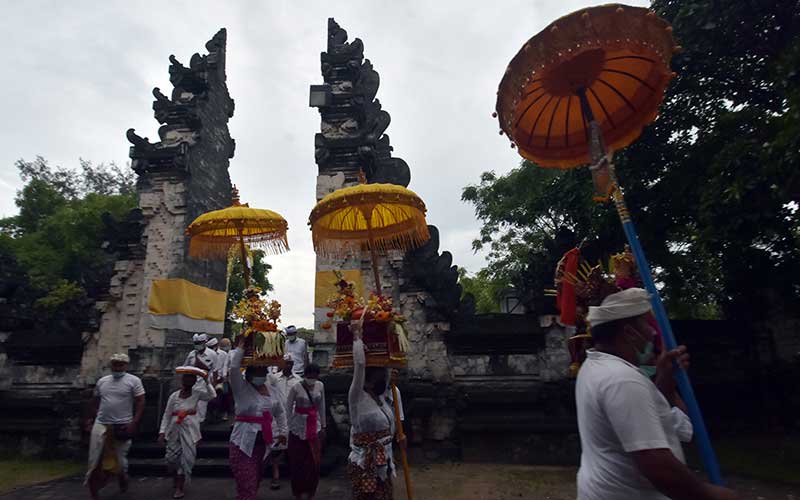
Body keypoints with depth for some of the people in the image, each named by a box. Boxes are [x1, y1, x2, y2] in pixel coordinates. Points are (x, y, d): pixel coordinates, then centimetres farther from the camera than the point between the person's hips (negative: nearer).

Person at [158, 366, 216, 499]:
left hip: (190, 431, -1)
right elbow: (166, 415, -1)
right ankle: (175, 479, 35)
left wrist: (207, 381, -24)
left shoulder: (197, 393, -5)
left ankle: (180, 487, 15)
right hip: (175, 430, 1)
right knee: (171, 458, 5)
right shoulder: (174, 396, -3)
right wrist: (162, 432, -7)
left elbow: (212, 396, -21)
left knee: (186, 458, 1)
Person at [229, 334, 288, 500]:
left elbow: (280, 411, 22)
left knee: (254, 487, 16)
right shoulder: (241, 387, -6)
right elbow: (233, 368, -24)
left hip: (263, 444, 6)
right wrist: (240, 346, -16)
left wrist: (282, 432, 17)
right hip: (243, 445, -6)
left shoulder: (270, 388, 9)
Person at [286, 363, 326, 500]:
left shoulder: (320, 386, -2)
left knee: (314, 462, 6)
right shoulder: (296, 388, -13)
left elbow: (322, 406, 7)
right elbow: (288, 408, -6)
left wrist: (323, 426, 11)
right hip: (299, 429, -3)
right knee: (298, 463, 5)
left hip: (315, 428, 3)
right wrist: (290, 426, -6)